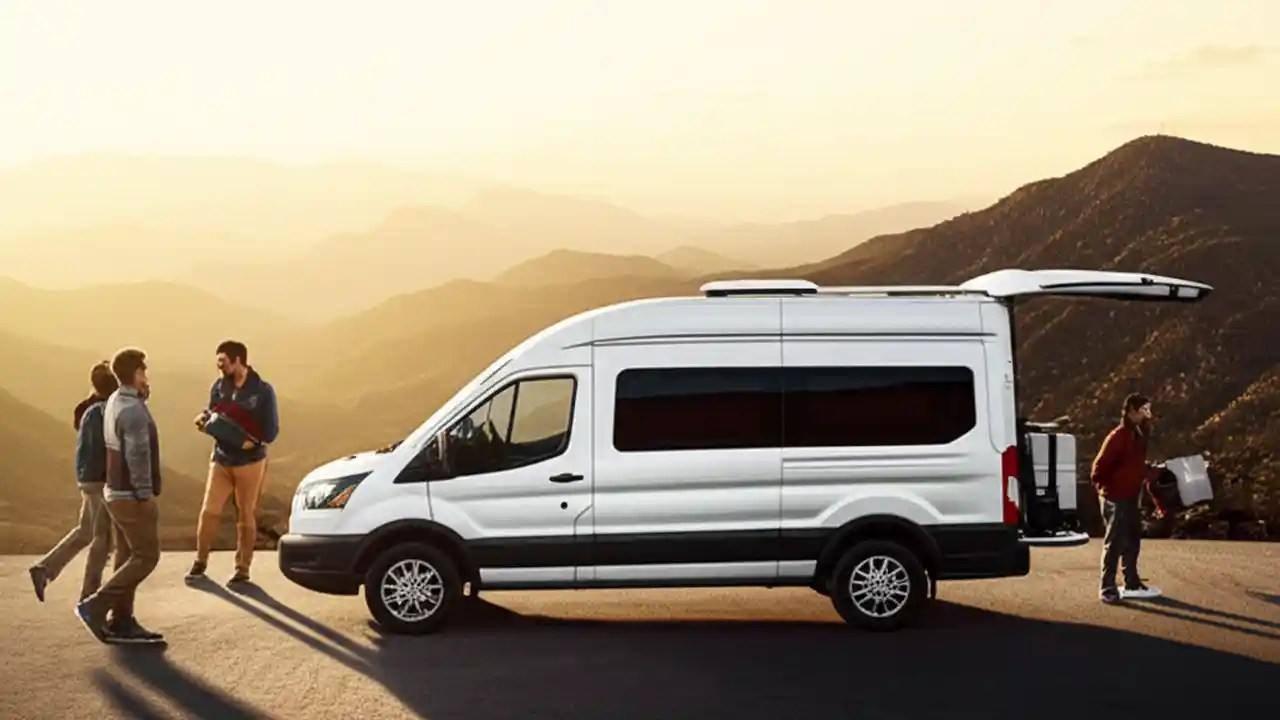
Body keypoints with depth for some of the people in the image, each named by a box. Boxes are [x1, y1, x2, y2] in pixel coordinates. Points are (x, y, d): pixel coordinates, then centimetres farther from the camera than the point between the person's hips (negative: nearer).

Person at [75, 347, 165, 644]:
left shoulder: (115, 402, 7)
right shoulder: (133, 411, -22)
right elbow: (138, 456, -25)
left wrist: (142, 393, 6)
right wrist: (146, 496, -20)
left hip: (118, 492, 10)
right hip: (131, 496, -10)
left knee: (127, 556, 12)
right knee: (146, 557, -4)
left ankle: (122, 622, 13)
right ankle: (95, 605, -8)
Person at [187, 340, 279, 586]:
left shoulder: (262, 390, -10)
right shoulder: (219, 386, 0)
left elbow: (270, 431, -8)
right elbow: (212, 413, 11)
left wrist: (250, 441, -21)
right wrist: (205, 419, -11)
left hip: (250, 463, -3)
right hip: (221, 460, 3)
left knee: (246, 517, 5)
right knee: (209, 511, 0)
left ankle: (242, 569, 14)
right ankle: (200, 562, 16)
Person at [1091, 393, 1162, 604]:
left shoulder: (1139, 435, 10)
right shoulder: (1119, 436, -19)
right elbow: (1100, 465, -20)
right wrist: (1105, 488, -13)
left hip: (1130, 497, 9)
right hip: (1115, 498, -9)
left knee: (1132, 541, 16)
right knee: (1114, 543, -5)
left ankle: (1132, 584, 26)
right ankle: (1108, 589, 0)